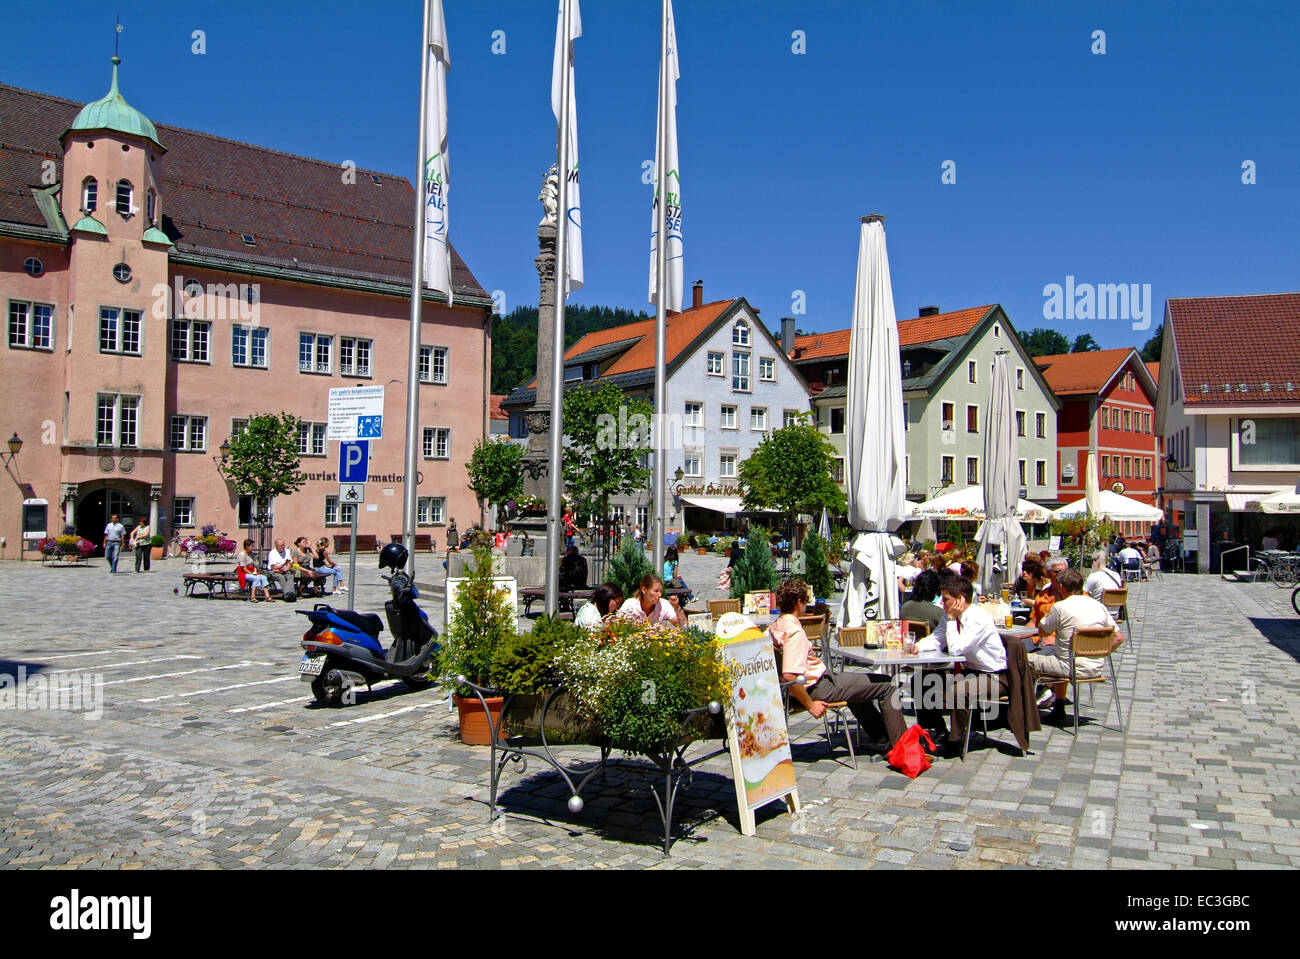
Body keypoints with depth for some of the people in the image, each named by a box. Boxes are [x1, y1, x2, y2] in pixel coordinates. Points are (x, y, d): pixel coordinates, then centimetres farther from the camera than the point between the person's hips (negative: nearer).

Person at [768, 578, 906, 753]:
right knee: (887, 685, -2)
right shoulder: (795, 631, -26)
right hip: (818, 688, -10)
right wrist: (810, 705, -24)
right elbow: (790, 676, -33)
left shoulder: (773, 628, 2)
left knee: (856, 684, 36)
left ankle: (882, 739, 41)